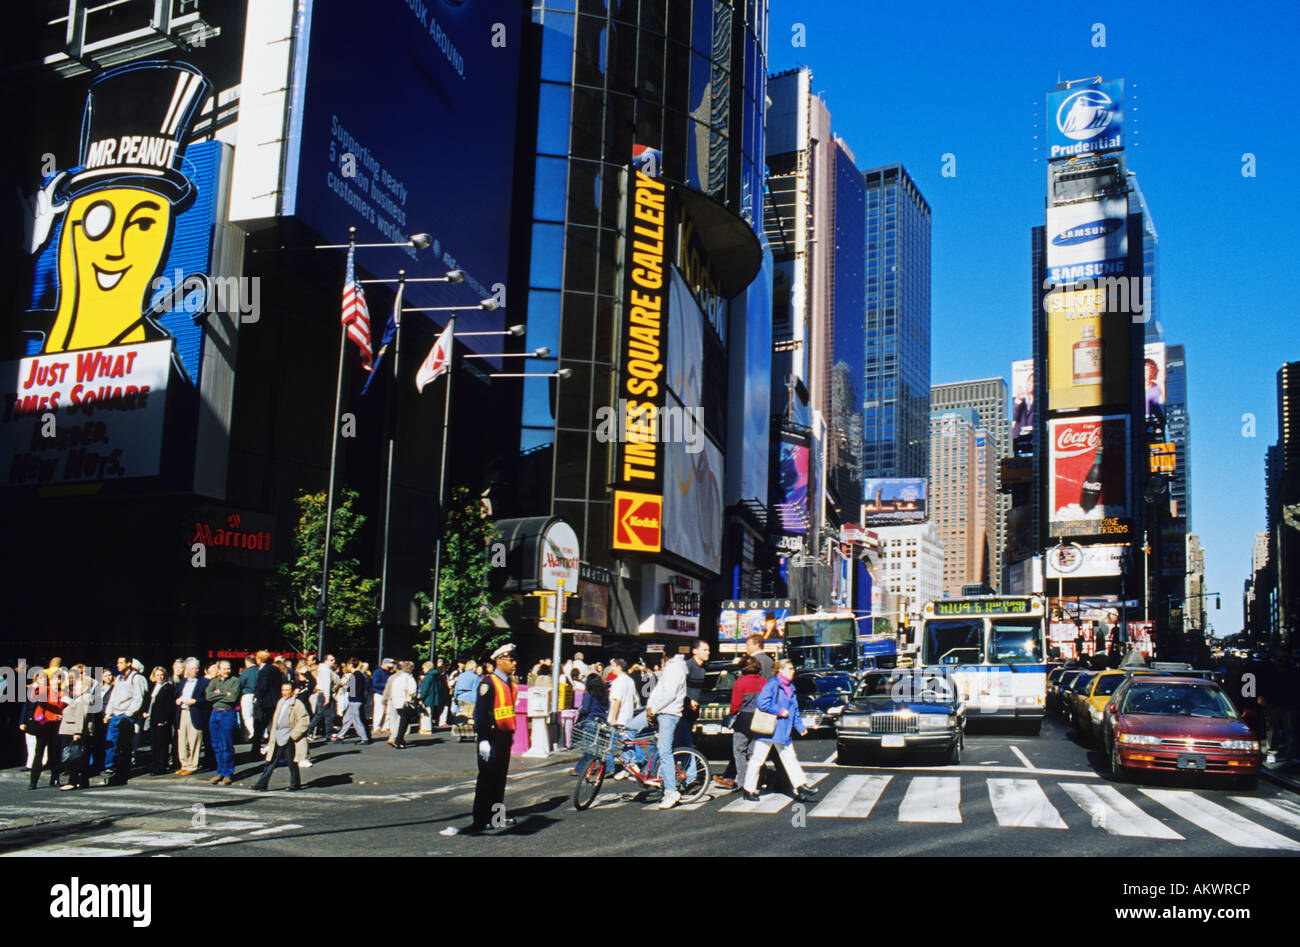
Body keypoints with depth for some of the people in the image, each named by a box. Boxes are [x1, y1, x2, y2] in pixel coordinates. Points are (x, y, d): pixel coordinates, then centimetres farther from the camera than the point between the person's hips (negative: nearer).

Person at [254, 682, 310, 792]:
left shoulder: (297, 704, -10)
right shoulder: (281, 702, 12)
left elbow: (305, 720, -14)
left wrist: (293, 734, -15)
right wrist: (271, 738, 17)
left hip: (288, 739, -6)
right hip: (278, 738, 6)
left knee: (291, 762, 3)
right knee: (271, 762, 7)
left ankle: (295, 784, 15)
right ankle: (262, 784, 10)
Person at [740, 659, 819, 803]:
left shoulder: (790, 688, 14)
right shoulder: (772, 684, -11)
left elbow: (795, 710, 20)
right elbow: (761, 702, -21)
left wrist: (800, 727, 10)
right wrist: (779, 711, -18)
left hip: (784, 731, 8)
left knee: (790, 758, 6)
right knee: (757, 759, 1)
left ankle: (801, 787, 6)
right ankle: (748, 789, 10)